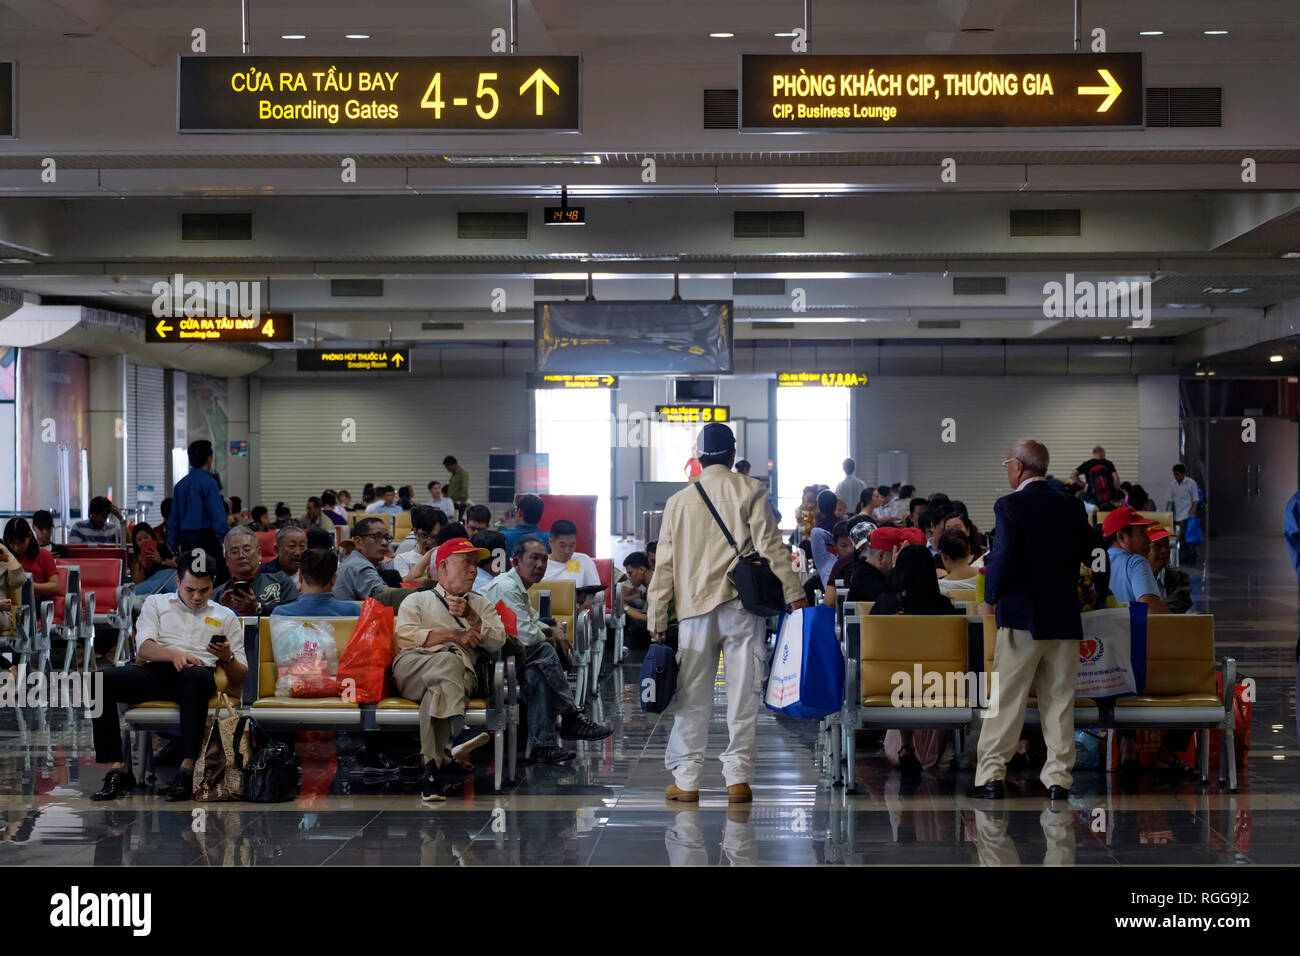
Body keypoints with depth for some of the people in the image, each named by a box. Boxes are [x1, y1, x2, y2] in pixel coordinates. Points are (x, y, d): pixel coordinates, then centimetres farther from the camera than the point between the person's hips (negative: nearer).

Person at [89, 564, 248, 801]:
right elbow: (144, 648, 4)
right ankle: (116, 770, -29)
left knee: (195, 677, -41)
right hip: (156, 671, 2)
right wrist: (173, 654, -16)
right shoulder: (156, 603, 23)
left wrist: (227, 657, -6)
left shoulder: (226, 617, 22)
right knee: (102, 679, -27)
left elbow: (239, 678, 17)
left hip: (198, 672, -1)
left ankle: (187, 769, -42)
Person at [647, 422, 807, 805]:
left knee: (693, 697, 6)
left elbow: (664, 566, 10)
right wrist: (793, 593, -5)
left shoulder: (678, 502, 9)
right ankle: (738, 777, 0)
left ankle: (686, 779, 7)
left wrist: (657, 620, 14)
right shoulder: (750, 491, 2)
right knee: (743, 691, 1)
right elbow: (769, 545, -6)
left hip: (694, 607, 2)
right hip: (741, 606, -2)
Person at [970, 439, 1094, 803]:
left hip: (1021, 617, -4)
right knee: (1060, 701, 9)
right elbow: (1089, 554, 8)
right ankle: (1058, 779, 9)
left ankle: (991, 776, 1)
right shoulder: (1072, 506, 5)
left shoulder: (1008, 506, -10)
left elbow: (1002, 556, -19)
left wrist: (989, 599, -6)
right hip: (1065, 619, 4)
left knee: (1004, 700, 2)